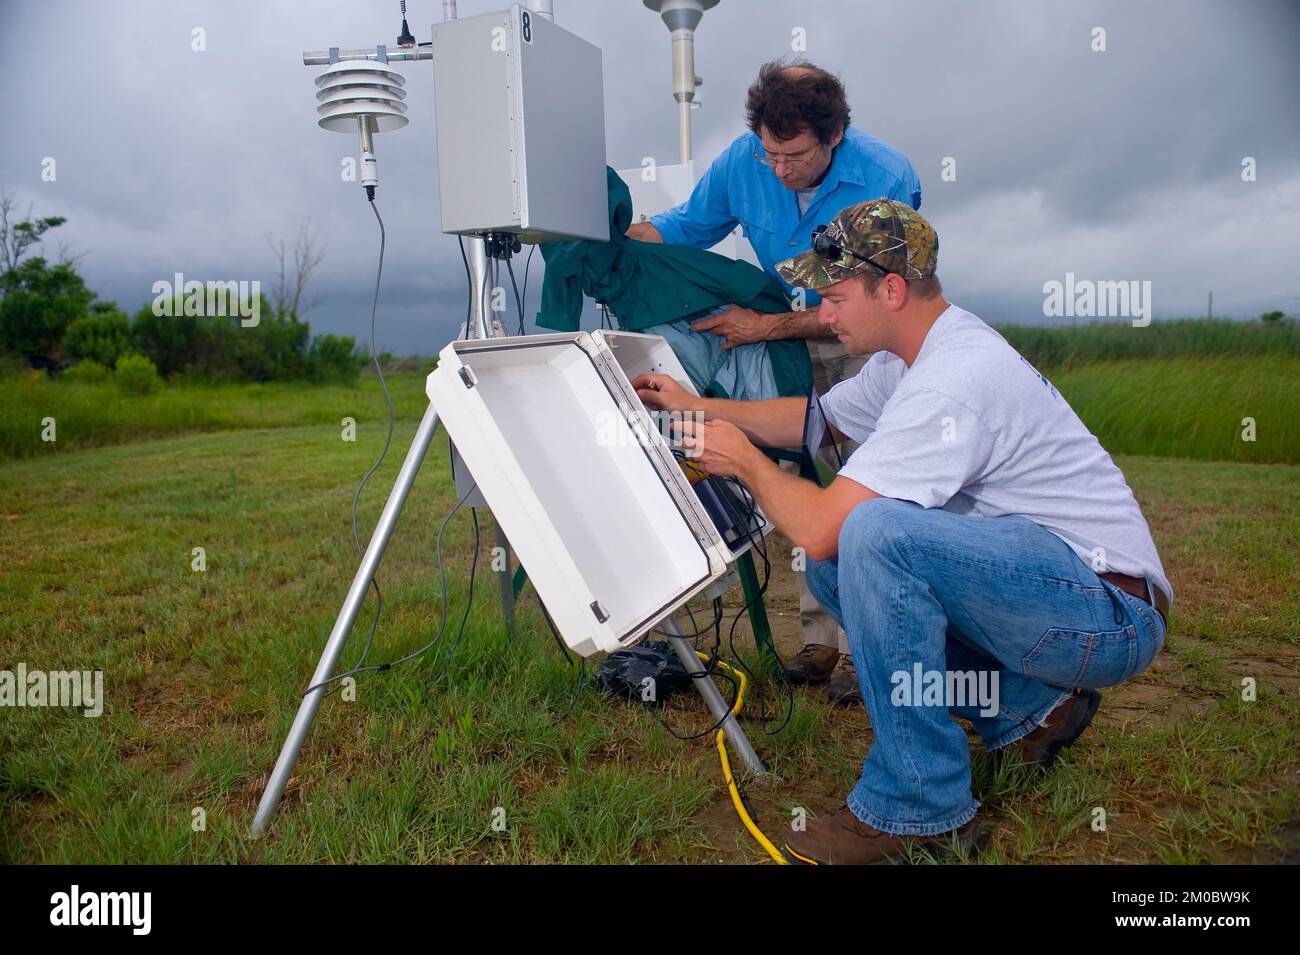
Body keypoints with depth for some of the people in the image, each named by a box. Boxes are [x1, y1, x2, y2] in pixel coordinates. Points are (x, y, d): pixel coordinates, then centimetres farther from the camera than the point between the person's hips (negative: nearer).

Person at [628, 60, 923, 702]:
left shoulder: (886, 181, -25)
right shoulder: (744, 159, -13)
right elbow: (685, 227, 1)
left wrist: (766, 327, -27)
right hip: (793, 337, 4)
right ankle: (821, 637, 9)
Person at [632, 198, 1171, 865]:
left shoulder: (953, 379, -25)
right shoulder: (909, 355, 6)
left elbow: (820, 527, -28)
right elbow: (813, 417, 22)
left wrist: (746, 461, -9)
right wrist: (699, 406, 17)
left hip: (1114, 615, -10)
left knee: (870, 532, -30)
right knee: (835, 563, 7)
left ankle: (918, 805, -14)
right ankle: (1030, 707, 12)